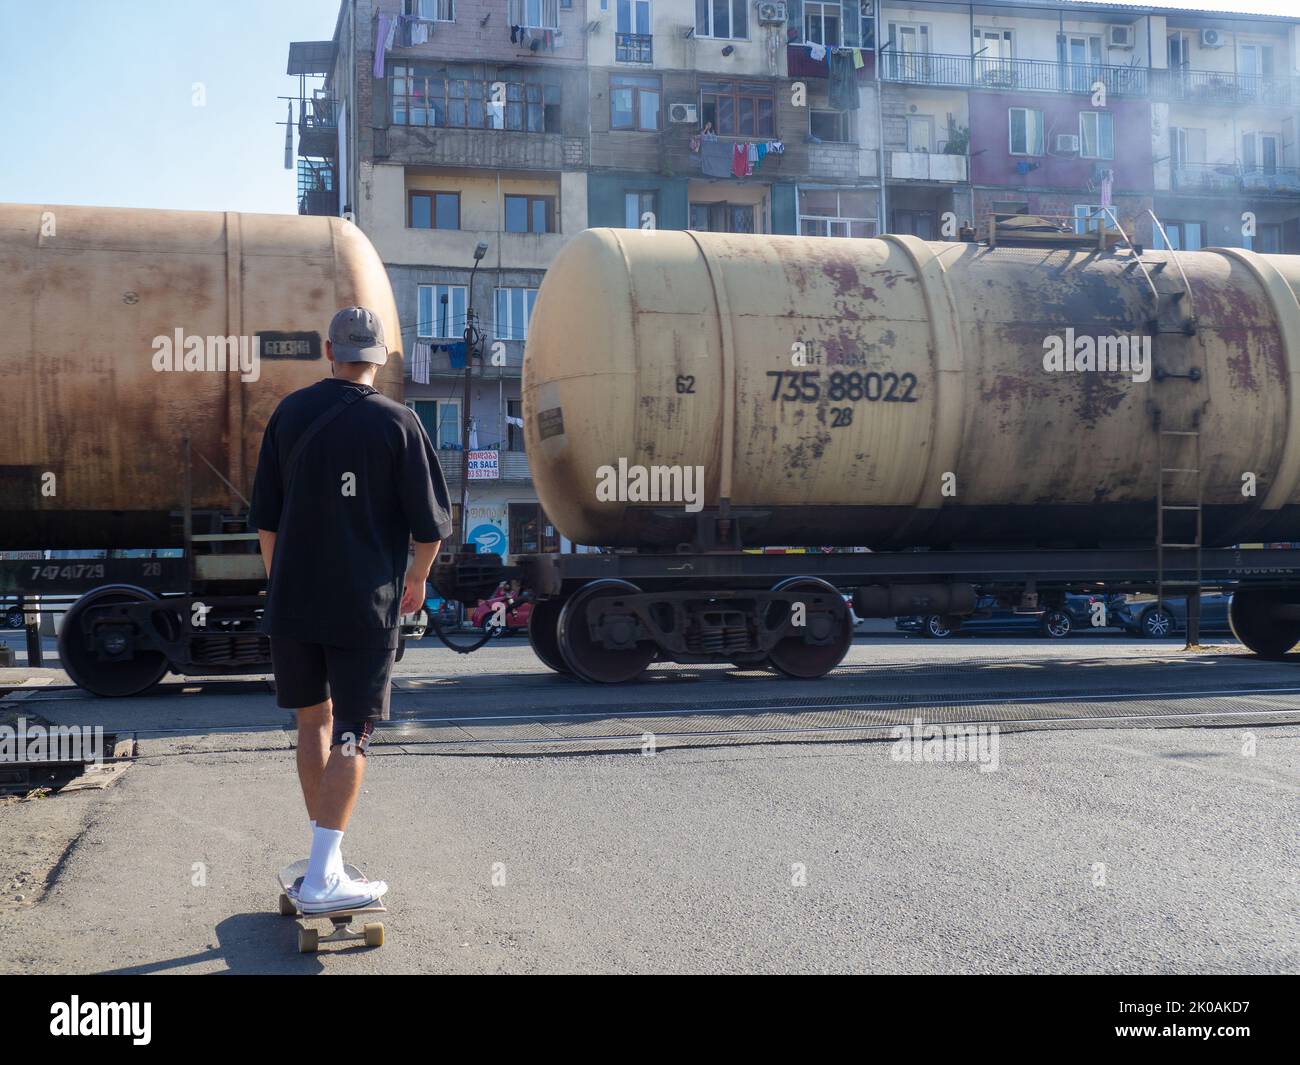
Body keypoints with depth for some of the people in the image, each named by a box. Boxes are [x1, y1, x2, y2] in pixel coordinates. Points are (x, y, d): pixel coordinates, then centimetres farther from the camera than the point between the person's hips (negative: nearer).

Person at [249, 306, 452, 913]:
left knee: (313, 719, 17)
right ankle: (321, 878, -1)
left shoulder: (290, 413, 3)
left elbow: (265, 518, 8)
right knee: (350, 736, 1)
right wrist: (417, 577, 13)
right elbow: (431, 524, -6)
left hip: (292, 600, 4)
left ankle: (326, 854, 26)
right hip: (365, 606, -4)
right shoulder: (397, 423, -7)